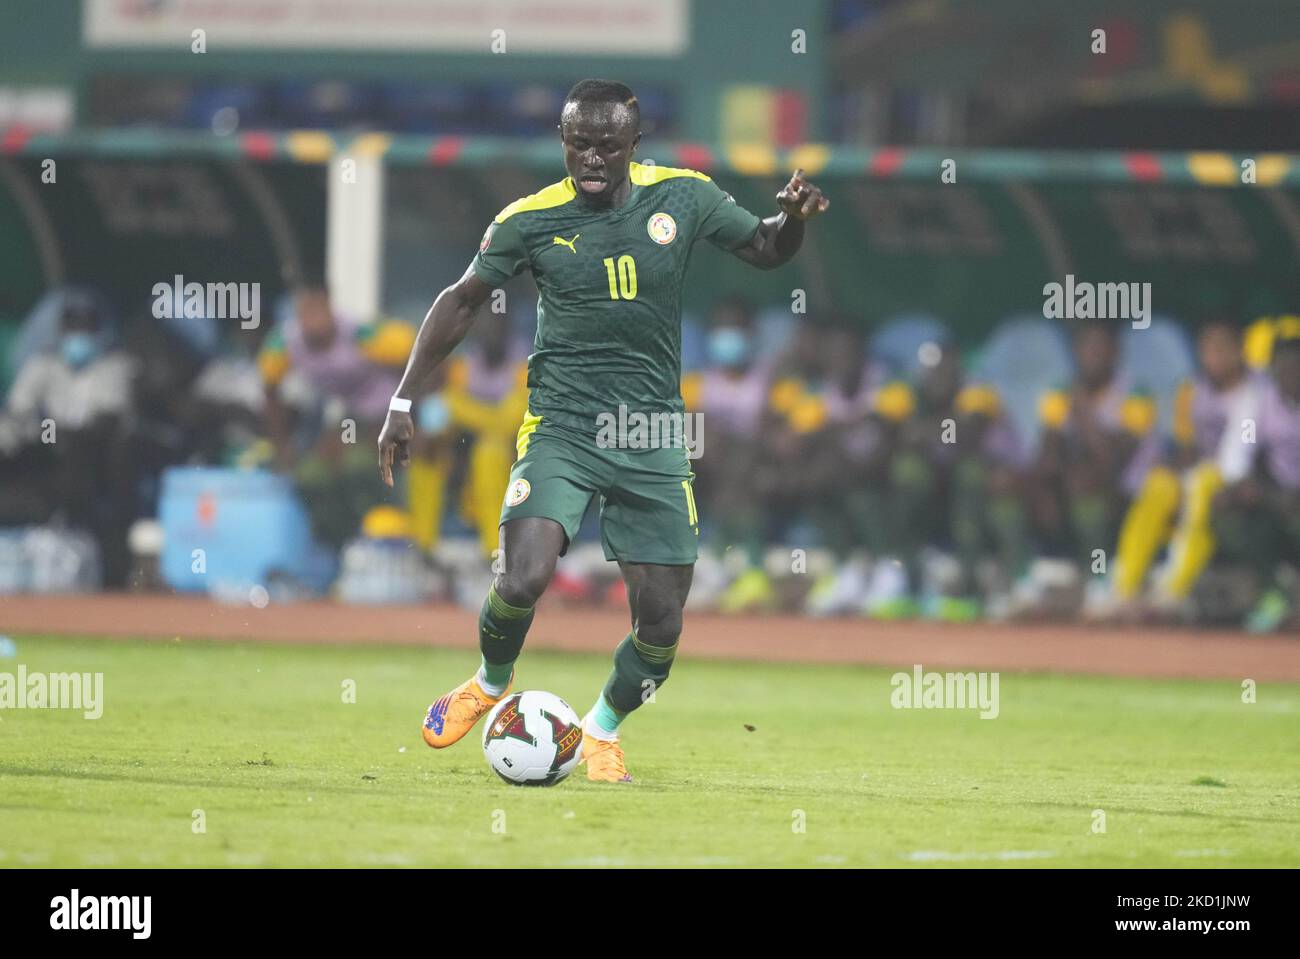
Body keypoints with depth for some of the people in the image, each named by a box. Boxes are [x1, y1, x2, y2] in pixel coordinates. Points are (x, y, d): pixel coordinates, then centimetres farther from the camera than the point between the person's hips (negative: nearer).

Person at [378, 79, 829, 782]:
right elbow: (462, 301, 9)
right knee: (523, 579, -24)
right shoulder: (529, 220, -3)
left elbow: (766, 250, 15)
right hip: (561, 427, -2)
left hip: (652, 435, 2)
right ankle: (491, 684, 9)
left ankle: (602, 730, 29)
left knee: (661, 627, -1)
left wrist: (793, 217, -9)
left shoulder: (684, 198, 0)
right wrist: (403, 403, 7)